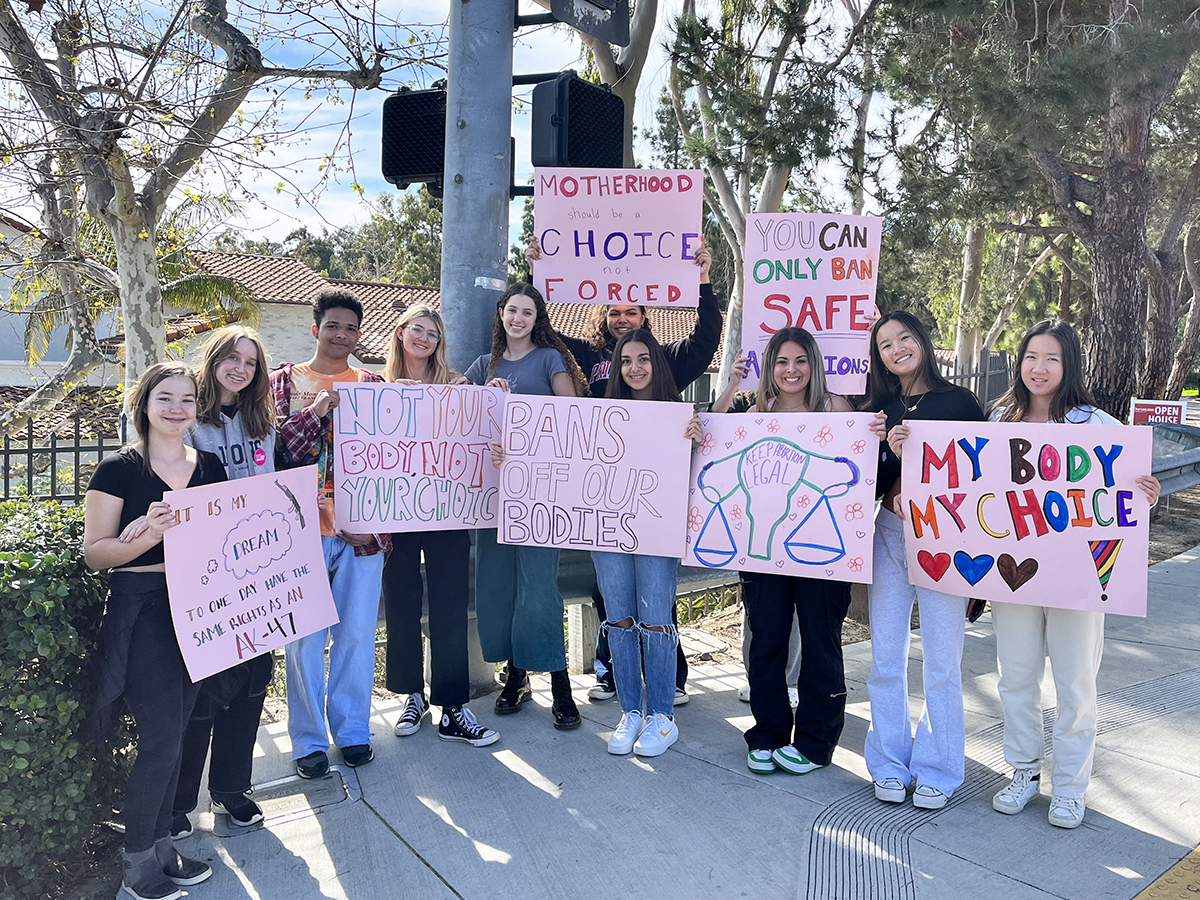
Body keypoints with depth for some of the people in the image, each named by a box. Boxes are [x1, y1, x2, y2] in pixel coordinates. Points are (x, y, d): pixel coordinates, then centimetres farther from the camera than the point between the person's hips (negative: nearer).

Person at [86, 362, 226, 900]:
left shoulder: (210, 467, 9)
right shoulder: (119, 469, -6)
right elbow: (94, 552, -8)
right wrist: (149, 534, -25)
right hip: (141, 613, -5)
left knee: (174, 734, 13)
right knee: (161, 738, -4)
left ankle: (160, 845, 28)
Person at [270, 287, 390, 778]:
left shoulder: (373, 384, 10)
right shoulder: (286, 380, 6)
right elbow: (275, 447, -3)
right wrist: (314, 412, -17)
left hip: (361, 530, 1)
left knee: (357, 632, 7)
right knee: (304, 636, 4)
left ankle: (353, 729, 23)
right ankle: (309, 739, 17)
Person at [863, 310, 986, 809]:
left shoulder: (959, 401, 1)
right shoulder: (880, 411, 11)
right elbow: (870, 486, 6)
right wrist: (885, 448, -11)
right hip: (889, 536, 3)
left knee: (941, 665, 1)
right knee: (885, 660, 6)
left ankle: (937, 771, 18)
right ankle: (890, 766, 21)